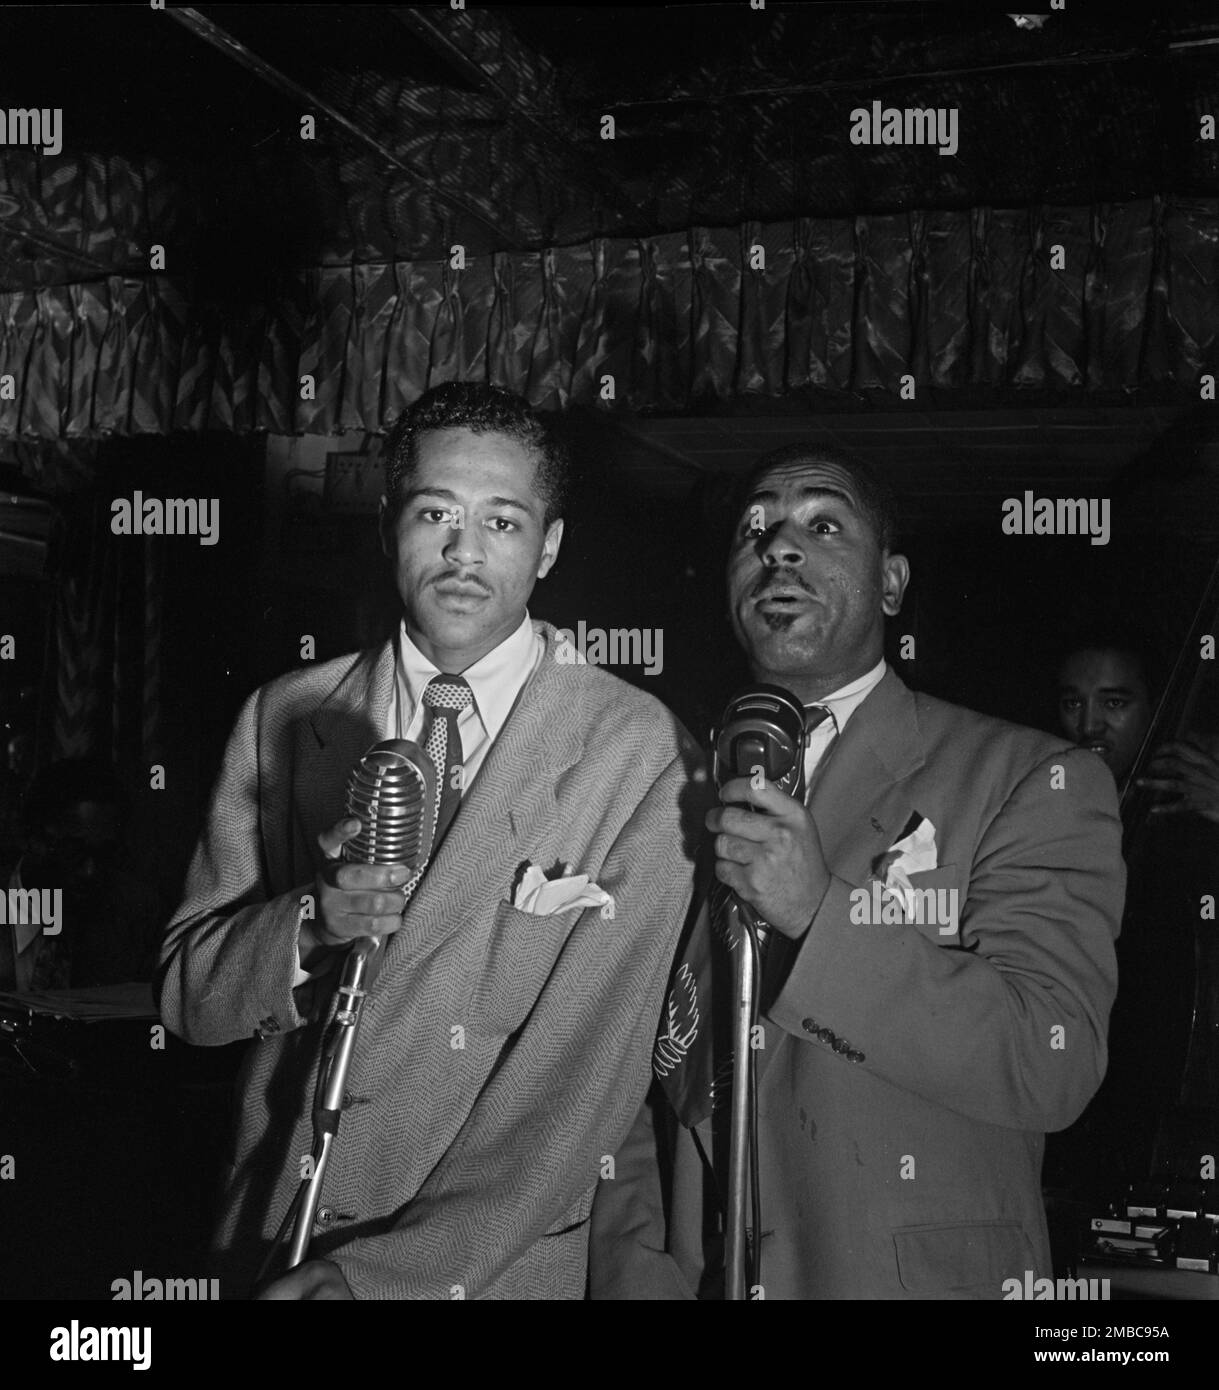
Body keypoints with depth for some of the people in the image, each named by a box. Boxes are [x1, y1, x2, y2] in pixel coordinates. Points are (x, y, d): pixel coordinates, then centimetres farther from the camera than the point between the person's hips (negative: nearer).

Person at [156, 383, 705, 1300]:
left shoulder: (642, 753, -14)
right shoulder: (283, 718, -2)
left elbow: (585, 1082, -17)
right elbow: (188, 997, 0)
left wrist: (372, 1275, -20)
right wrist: (314, 923, -20)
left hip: (509, 1265, -3)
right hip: (276, 1237, 3)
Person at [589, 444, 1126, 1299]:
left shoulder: (1036, 782, -8)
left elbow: (1054, 1065, -17)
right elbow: (625, 1084, 1)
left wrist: (822, 915, -25)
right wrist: (640, 1273, -12)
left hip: (924, 1274, -2)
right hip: (693, 1272, 3)